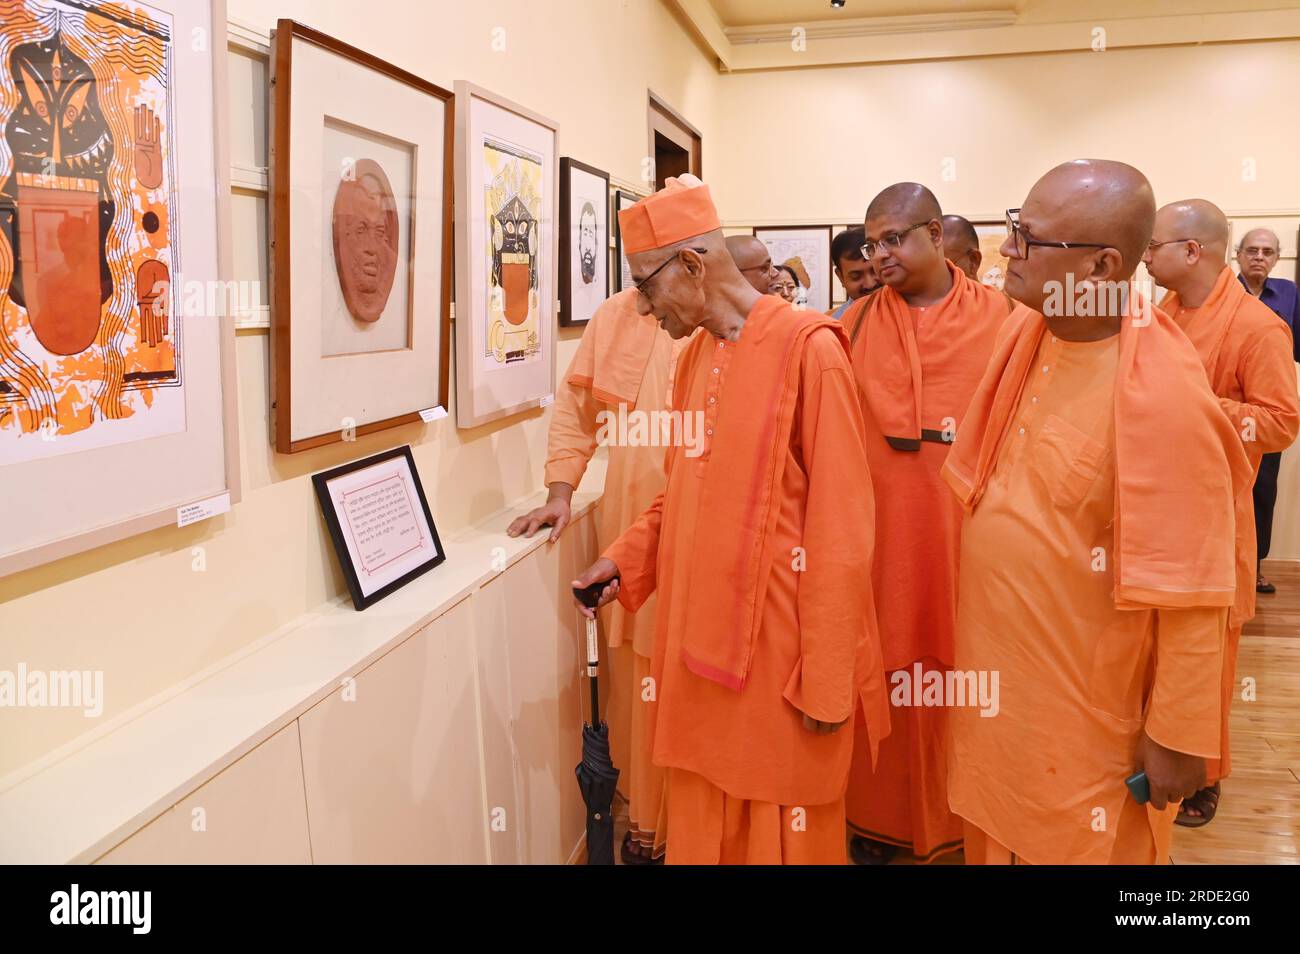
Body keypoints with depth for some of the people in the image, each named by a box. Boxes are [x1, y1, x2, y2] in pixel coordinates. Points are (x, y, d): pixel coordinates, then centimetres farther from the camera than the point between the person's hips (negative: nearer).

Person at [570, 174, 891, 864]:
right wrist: (626, 557, 7)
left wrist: (826, 682, -13)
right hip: (698, 640, 6)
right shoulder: (693, 356, 9)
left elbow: (839, 528, -14)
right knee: (701, 825, 17)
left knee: (782, 831, 10)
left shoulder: (807, 348, -12)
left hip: (778, 650, -6)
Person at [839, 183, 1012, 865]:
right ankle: (882, 815, 26)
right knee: (884, 676, 8)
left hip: (966, 533, -1)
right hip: (880, 533, 1)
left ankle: (964, 816, 30)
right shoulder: (859, 322, 4)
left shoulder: (999, 319, 0)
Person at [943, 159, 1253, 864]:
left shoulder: (1165, 398, -26)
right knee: (997, 835, 23)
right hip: (996, 675, 7)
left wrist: (1177, 739, -13)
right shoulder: (1023, 331, -4)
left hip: (1085, 714, -6)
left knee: (1073, 844, 15)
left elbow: (1192, 594, -20)